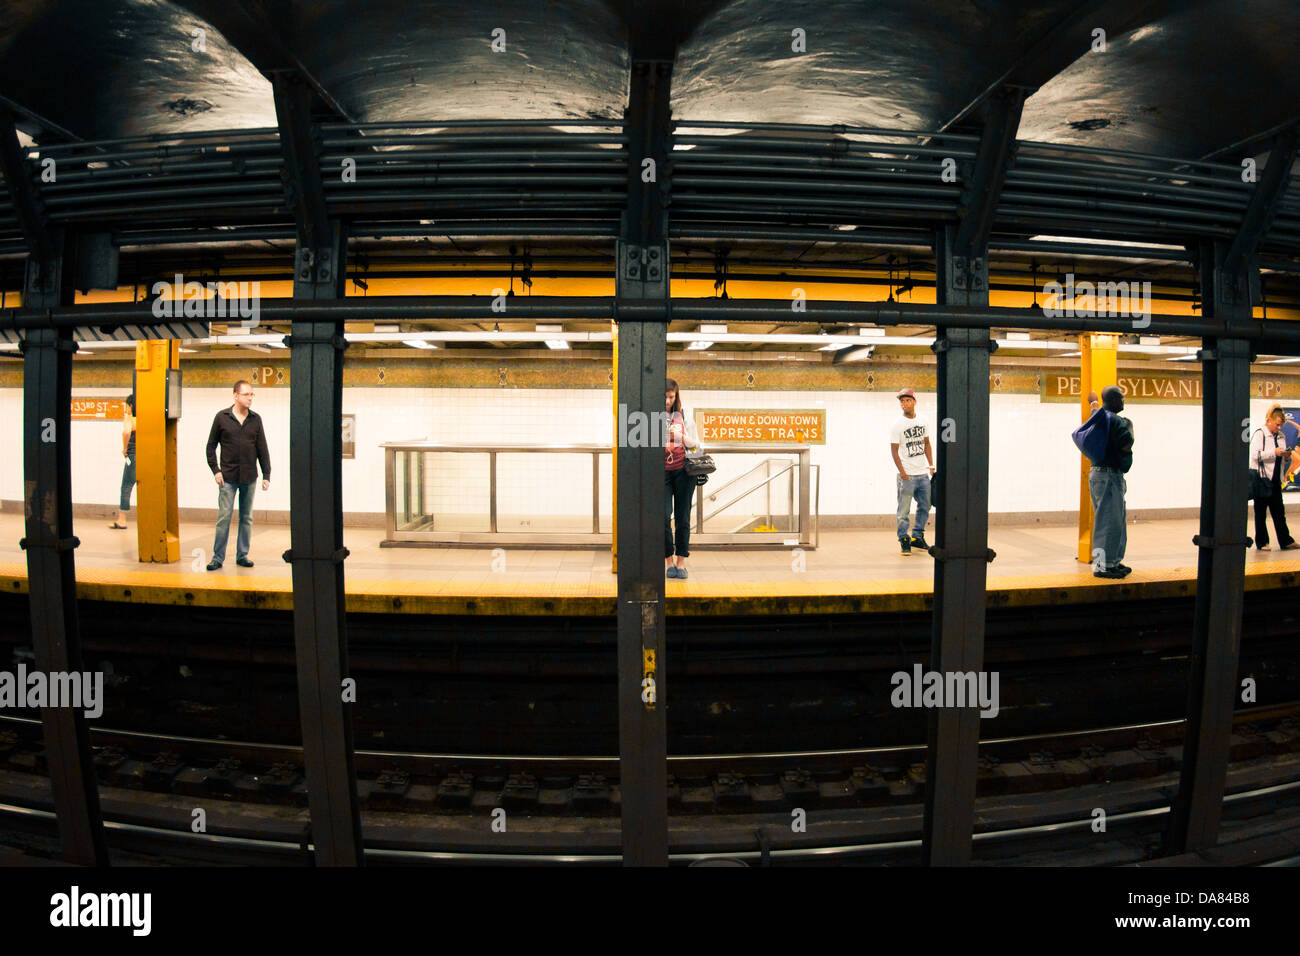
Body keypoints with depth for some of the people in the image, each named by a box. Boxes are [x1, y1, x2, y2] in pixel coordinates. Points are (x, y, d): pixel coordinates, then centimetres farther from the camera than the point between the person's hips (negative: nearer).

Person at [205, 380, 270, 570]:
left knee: (247, 518, 8)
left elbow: (262, 449, 8)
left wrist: (266, 475, 4)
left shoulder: (256, 419, 6)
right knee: (224, 517, -3)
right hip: (228, 477, -2)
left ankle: (242, 555, 17)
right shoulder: (222, 417, 1)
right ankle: (218, 557, 5)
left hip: (249, 477, 2)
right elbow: (211, 446, 5)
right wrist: (215, 470, -3)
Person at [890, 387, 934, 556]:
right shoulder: (898, 425, -7)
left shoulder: (921, 422, 9)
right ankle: (904, 540, 7)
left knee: (924, 507, 12)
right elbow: (894, 450, -9)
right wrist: (902, 472, -15)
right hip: (907, 476, -6)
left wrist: (931, 466, 12)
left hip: (923, 474, 6)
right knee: (904, 510, -4)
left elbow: (926, 444, 19)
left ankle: (917, 537, 25)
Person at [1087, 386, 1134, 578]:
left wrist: (1093, 402, 58)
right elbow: (1127, 445, -21)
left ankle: (1113, 561, 23)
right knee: (1109, 521, -8)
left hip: (1099, 473, 11)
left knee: (1118, 519, 17)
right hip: (1109, 476, -11)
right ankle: (1103, 566, -6)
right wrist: (1130, 427, -2)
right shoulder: (1115, 420, -17)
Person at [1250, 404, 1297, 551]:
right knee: (1261, 513, 2)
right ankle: (1261, 542, 8)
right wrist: (1274, 452, -22)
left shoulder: (1281, 436, 15)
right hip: (1262, 478, -6)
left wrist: (1286, 456, 1)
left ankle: (1285, 541, 11)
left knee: (1279, 511, 8)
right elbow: (1255, 455, -18)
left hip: (1276, 480, 6)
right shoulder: (1259, 434, -6)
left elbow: (1282, 460, 22)